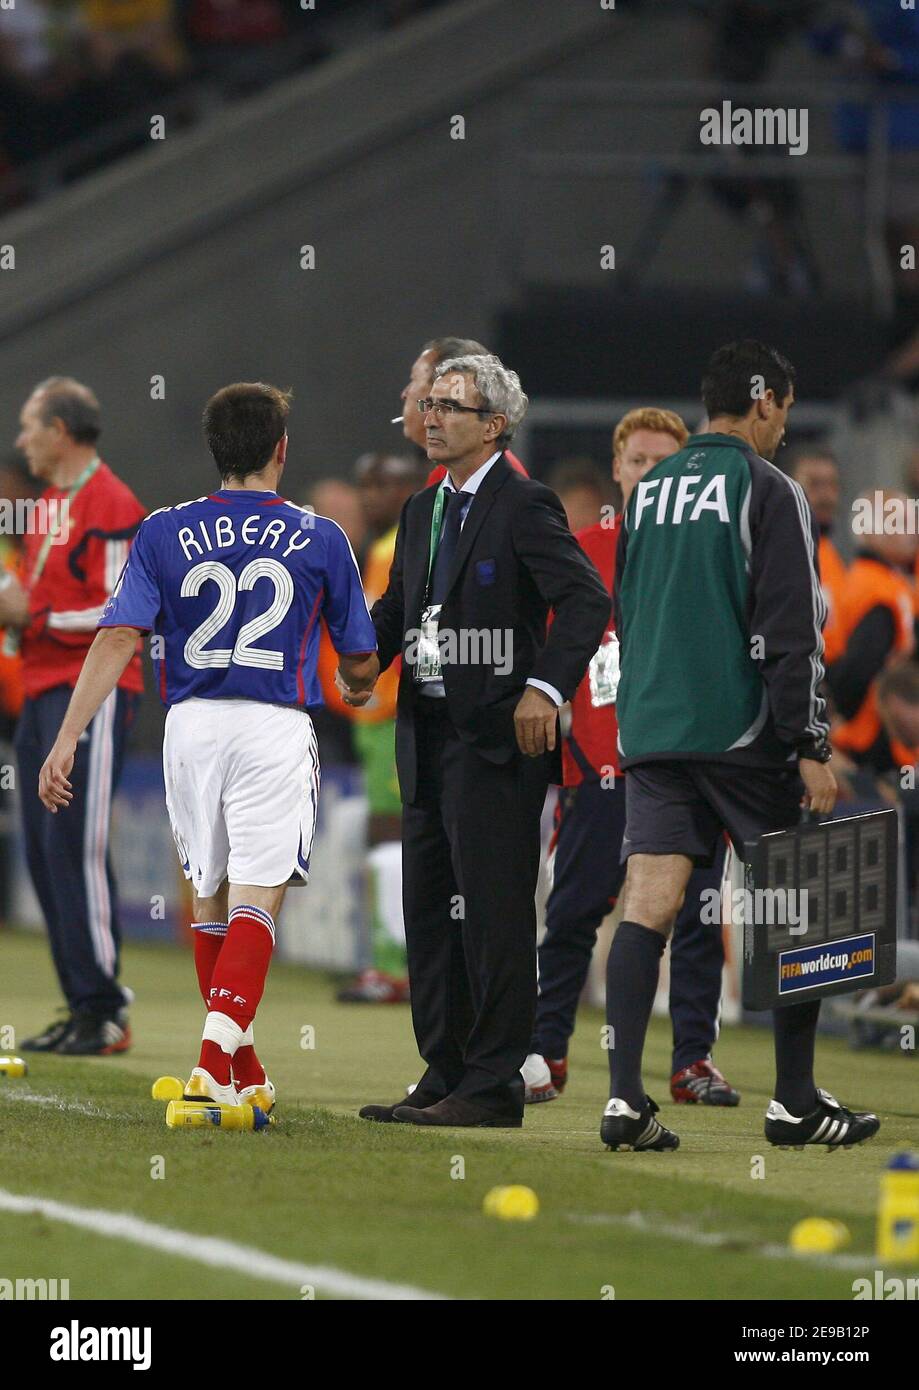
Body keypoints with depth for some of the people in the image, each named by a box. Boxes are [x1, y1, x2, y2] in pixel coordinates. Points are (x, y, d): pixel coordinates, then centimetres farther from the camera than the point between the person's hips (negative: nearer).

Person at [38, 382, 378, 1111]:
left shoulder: (164, 533, 3)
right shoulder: (320, 539, 2)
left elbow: (117, 640, -6)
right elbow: (361, 664, 8)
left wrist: (66, 740, -7)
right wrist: (359, 682, 33)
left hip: (192, 724, 2)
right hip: (275, 725, -2)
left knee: (211, 898, 16)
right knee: (256, 901, -5)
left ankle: (244, 1071, 25)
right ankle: (215, 1062, -24)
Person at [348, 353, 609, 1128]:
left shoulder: (524, 507, -8)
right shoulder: (422, 512, 17)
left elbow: (587, 600, -15)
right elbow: (397, 607, 21)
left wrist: (547, 688, -23)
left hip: (496, 741, -9)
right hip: (427, 736, 9)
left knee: (493, 911, -7)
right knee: (430, 910, 11)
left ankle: (495, 1086, -4)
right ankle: (445, 1078, 18)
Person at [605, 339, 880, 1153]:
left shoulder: (649, 491, 14)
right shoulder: (766, 489, -6)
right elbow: (791, 630, -11)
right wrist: (810, 747, -10)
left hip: (651, 728, 5)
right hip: (744, 733, -5)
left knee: (648, 904, -2)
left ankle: (626, 1099, -13)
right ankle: (796, 1103, 7)